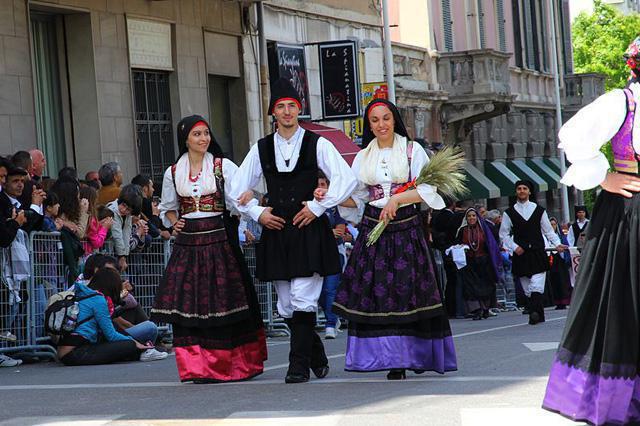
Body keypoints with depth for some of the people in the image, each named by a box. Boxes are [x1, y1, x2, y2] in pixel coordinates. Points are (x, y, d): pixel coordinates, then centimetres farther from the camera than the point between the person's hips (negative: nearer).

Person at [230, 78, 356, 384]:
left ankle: (299, 366, -6)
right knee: (286, 306, 8)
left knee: (303, 300, -12)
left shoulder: (317, 144, 0)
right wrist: (257, 213, 3)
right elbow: (237, 189, 16)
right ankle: (317, 357, 24)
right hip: (276, 231, 4)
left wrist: (318, 207, -10)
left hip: (309, 230, -4)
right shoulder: (261, 149, 10)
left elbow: (346, 179, -8)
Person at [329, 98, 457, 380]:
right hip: (373, 229, 3)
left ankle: (401, 358, -4)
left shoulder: (413, 150, 4)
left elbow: (428, 188, -4)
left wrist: (396, 199, -16)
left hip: (406, 229, -3)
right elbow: (356, 198, 12)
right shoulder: (363, 157, 14)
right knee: (373, 290, -7)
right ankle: (393, 358, -4)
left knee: (405, 290, -7)